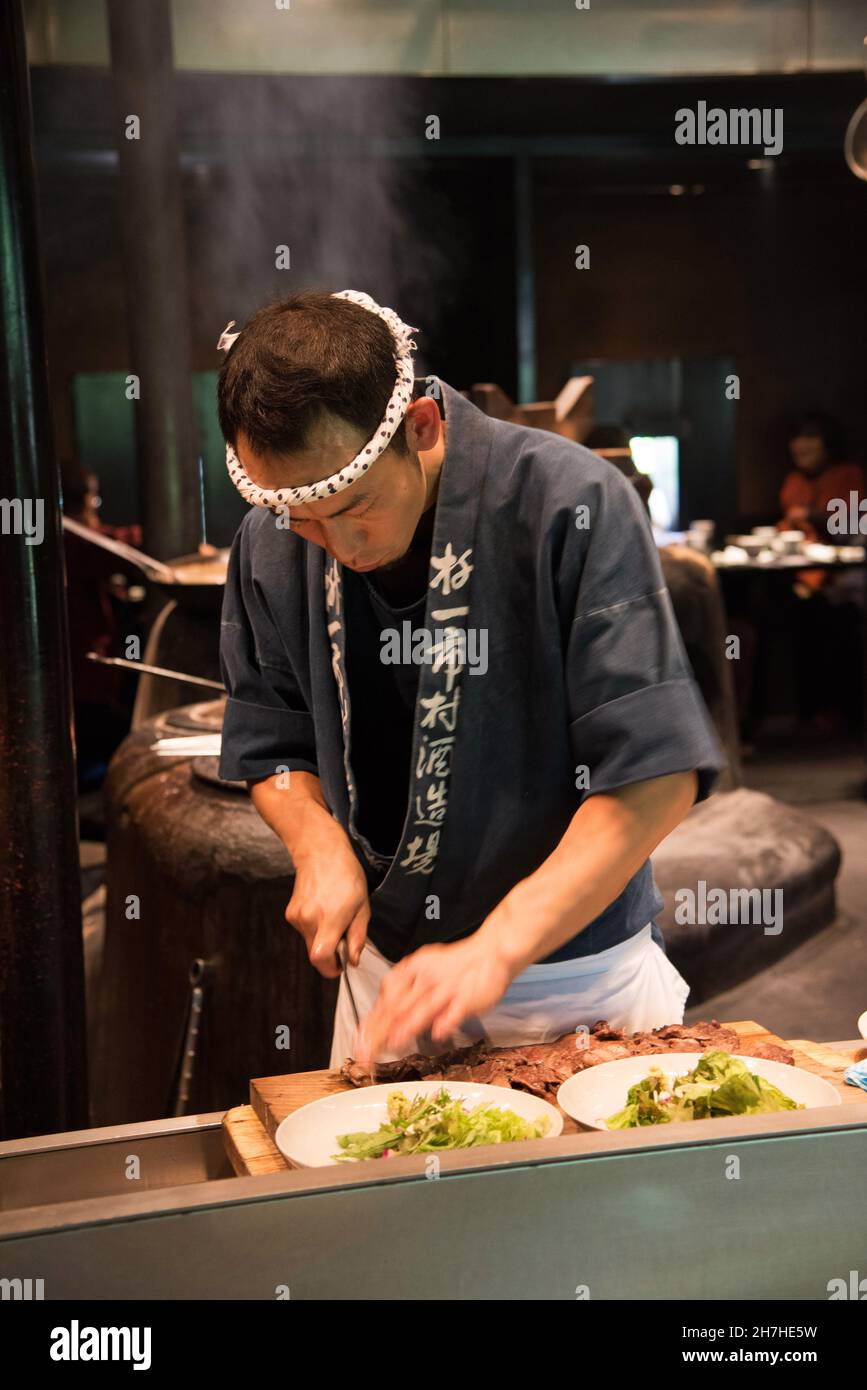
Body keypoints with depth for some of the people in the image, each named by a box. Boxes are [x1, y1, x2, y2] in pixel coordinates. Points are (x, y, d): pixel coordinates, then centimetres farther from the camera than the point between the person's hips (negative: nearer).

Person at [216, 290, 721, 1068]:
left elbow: (656, 774, -22)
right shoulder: (269, 544, -5)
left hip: (576, 970, -3)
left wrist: (497, 949, -26)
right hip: (386, 968, 4)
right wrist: (320, 846, -13)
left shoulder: (570, 502, -20)